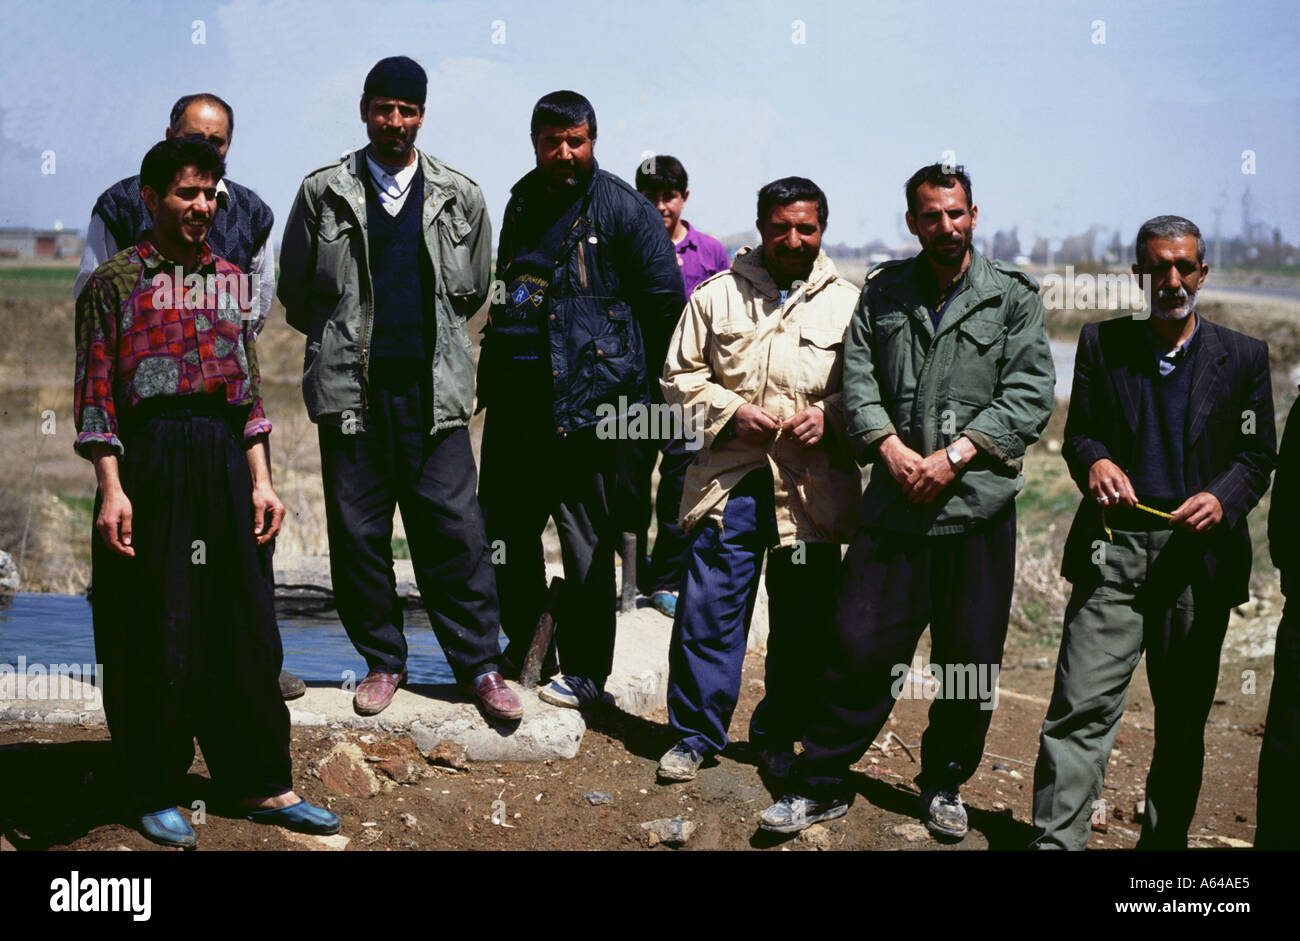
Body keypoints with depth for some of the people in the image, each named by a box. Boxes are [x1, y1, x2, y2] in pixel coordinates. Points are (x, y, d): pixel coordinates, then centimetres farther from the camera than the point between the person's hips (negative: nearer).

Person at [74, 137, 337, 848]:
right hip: (149, 463, -5)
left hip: (225, 462, 5)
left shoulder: (228, 276, 14)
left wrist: (260, 479, 9)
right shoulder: (115, 279, -1)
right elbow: (96, 391, -5)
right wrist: (111, 488, -12)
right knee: (155, 635, 2)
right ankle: (155, 794, 17)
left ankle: (261, 786, 18)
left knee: (245, 628, 8)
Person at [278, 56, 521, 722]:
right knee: (358, 534, 5)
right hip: (351, 390, 0)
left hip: (433, 391, 0)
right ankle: (382, 661, 20)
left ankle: (479, 666, 9)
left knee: (455, 531, -2)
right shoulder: (323, 193, 5)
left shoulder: (459, 198, 7)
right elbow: (295, 293, 13)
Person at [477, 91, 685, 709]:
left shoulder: (622, 209, -5)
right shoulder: (521, 203, 15)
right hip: (514, 398, 7)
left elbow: (665, 299, -4)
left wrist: (624, 371, 1)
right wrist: (498, 366, 18)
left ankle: (584, 674, 10)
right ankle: (520, 646, 30)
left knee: (585, 539, 0)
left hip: (584, 402, -6)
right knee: (504, 529, 12)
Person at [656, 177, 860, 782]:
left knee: (802, 619, 7)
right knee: (708, 609, -1)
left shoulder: (848, 304, 6)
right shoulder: (716, 295, 7)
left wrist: (830, 416, -11)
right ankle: (695, 732, 15)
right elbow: (680, 376, 9)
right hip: (730, 481, 0)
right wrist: (731, 411, -7)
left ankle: (780, 734, 25)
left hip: (813, 488, 0)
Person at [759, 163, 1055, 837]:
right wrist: (890, 446, -12)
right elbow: (858, 376, 6)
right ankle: (822, 785, 14)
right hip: (894, 502, 1)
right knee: (858, 645, 0)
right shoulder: (883, 291, 11)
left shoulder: (1013, 296, 4)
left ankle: (944, 783, 27)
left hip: (978, 503, -1)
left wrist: (955, 456, -12)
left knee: (971, 659, 6)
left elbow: (1031, 393, -3)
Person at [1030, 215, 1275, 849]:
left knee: (1184, 721, 10)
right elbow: (1078, 434, 10)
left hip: (1199, 556, 1)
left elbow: (1257, 457, 6)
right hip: (1114, 549, -1)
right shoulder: (1102, 343, 7)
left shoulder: (1243, 357, 6)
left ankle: (1165, 841, 25)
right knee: (1081, 707, -9)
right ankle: (1055, 842, -7)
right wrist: (1092, 462, -13)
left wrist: (1223, 498, -14)